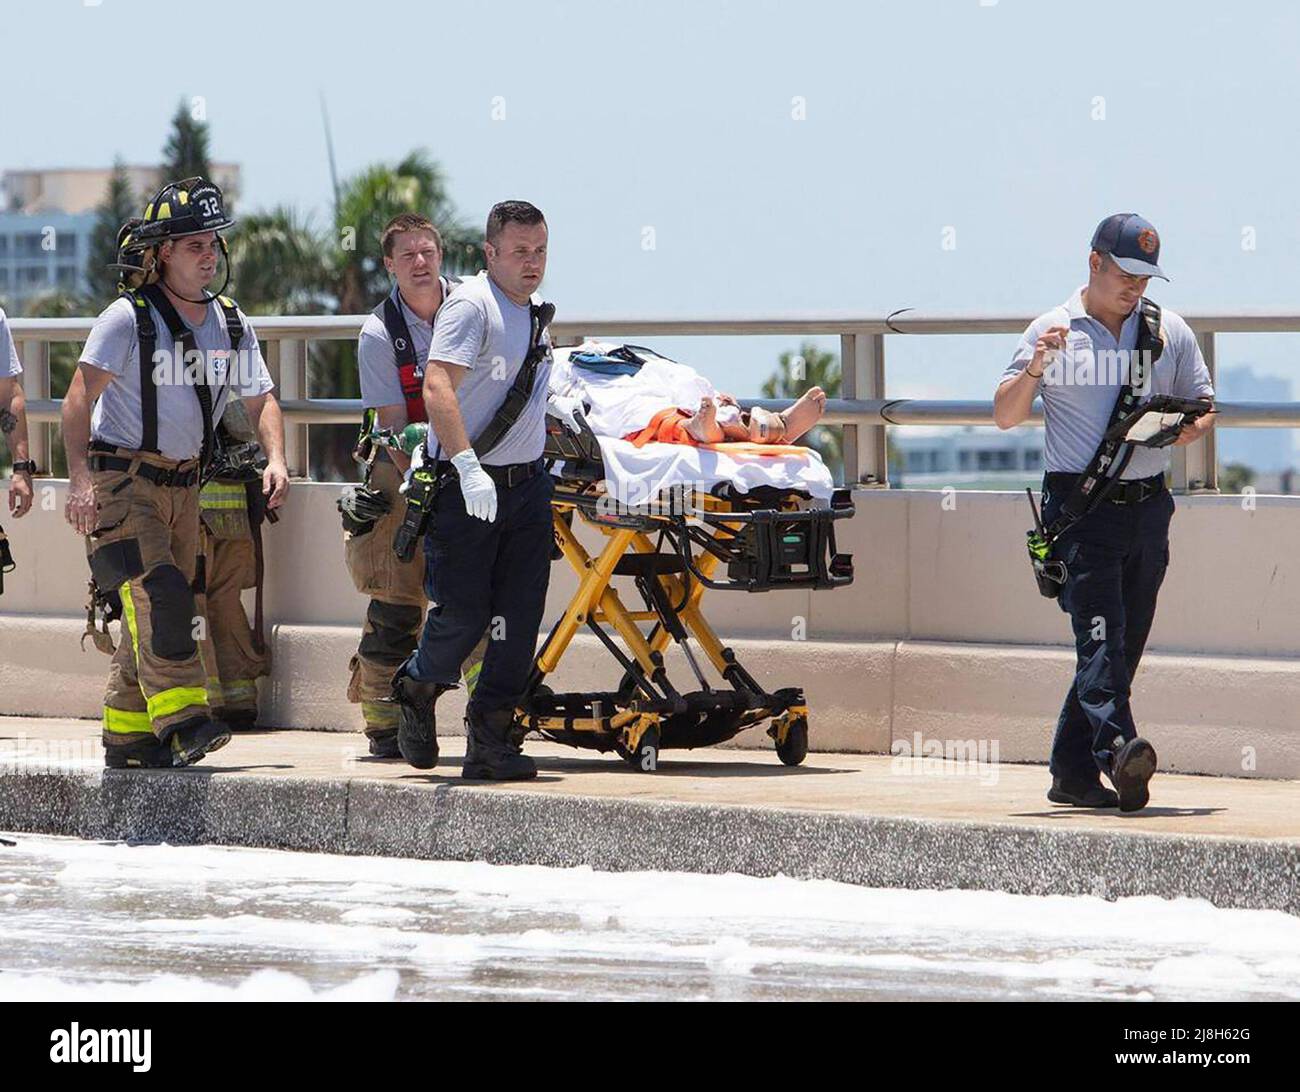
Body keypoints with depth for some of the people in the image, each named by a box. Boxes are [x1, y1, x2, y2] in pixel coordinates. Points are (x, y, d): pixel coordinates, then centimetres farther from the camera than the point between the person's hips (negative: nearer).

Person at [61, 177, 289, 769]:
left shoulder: (230, 324, 7)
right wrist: (80, 477, -27)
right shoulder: (128, 318, -12)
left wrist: (276, 459, -7)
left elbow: (260, 400, 13)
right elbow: (80, 398, -16)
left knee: (159, 614, 8)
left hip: (183, 483, 7)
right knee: (157, 593, -22)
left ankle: (128, 736, 16)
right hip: (121, 480, -7)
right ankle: (180, 720, -27)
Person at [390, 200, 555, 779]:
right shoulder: (471, 304, -11)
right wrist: (467, 465, -32)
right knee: (462, 616, -5)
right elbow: (438, 389, -24)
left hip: (526, 484, 7)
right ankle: (417, 691, 25)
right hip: (464, 488, -7)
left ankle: (490, 742, 4)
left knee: (519, 621, 0)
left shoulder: (535, 315, 16)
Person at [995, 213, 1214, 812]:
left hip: (1147, 506, 4)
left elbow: (1204, 406, 17)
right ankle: (1118, 750, -35)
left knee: (1123, 642, 5)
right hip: (1081, 507, -4)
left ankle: (1073, 773, 13)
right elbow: (1004, 416, 3)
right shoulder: (1055, 330, 3)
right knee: (1099, 633, -19)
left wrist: (1189, 429, -6)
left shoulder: (1169, 331, 11)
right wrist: (1034, 369, -16)